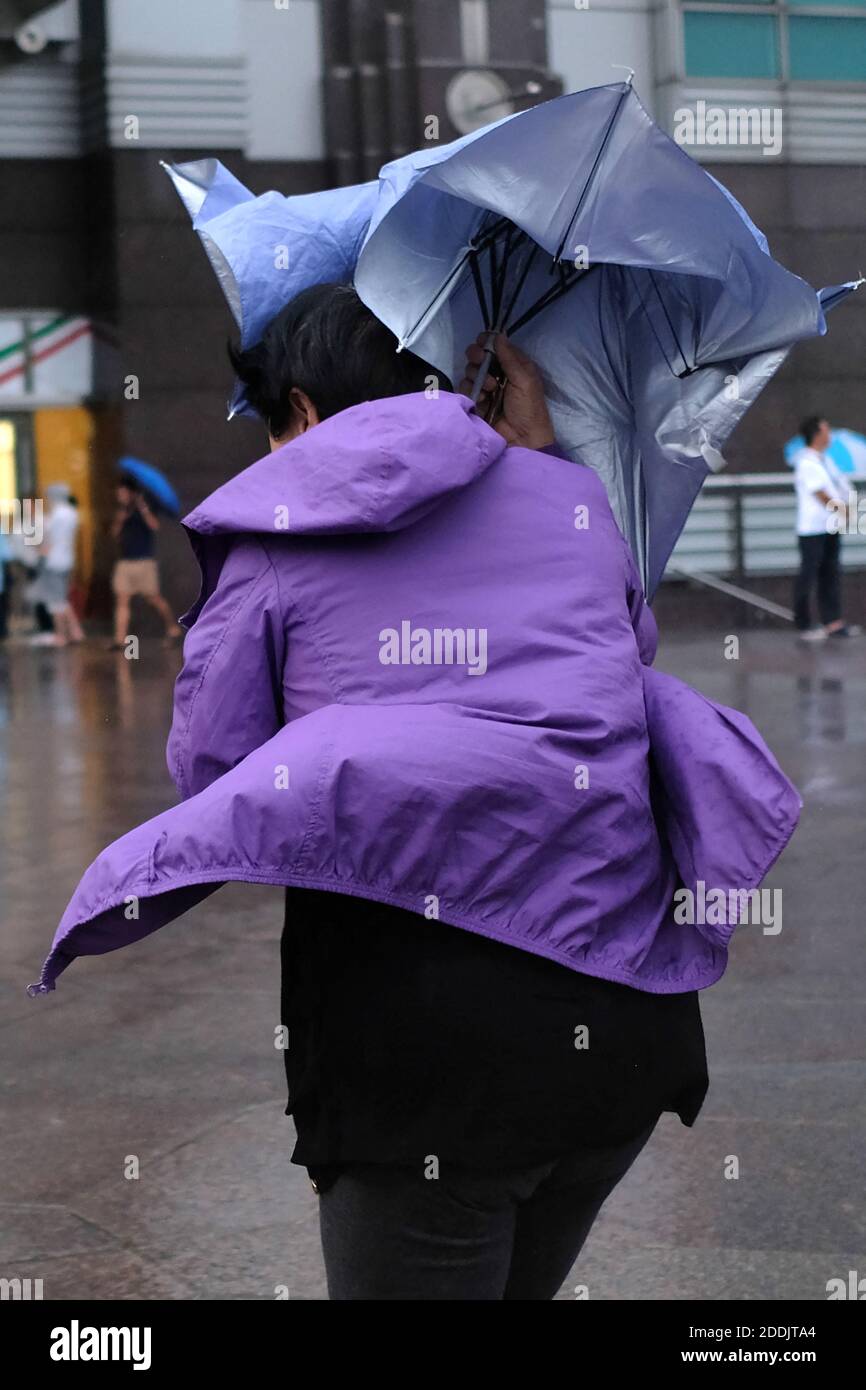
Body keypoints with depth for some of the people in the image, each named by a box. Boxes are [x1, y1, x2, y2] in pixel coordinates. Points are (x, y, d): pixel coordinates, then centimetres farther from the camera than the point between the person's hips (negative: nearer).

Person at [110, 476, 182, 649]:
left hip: (145, 561, -5)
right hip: (124, 562, 5)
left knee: (153, 598, 2)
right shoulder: (121, 510, 13)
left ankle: (173, 628, 21)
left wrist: (143, 509, -35)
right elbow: (115, 533, 9)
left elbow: (154, 525, -23)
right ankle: (120, 639, -5)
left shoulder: (145, 507, -5)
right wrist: (119, 520, -10)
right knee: (122, 599, -3)